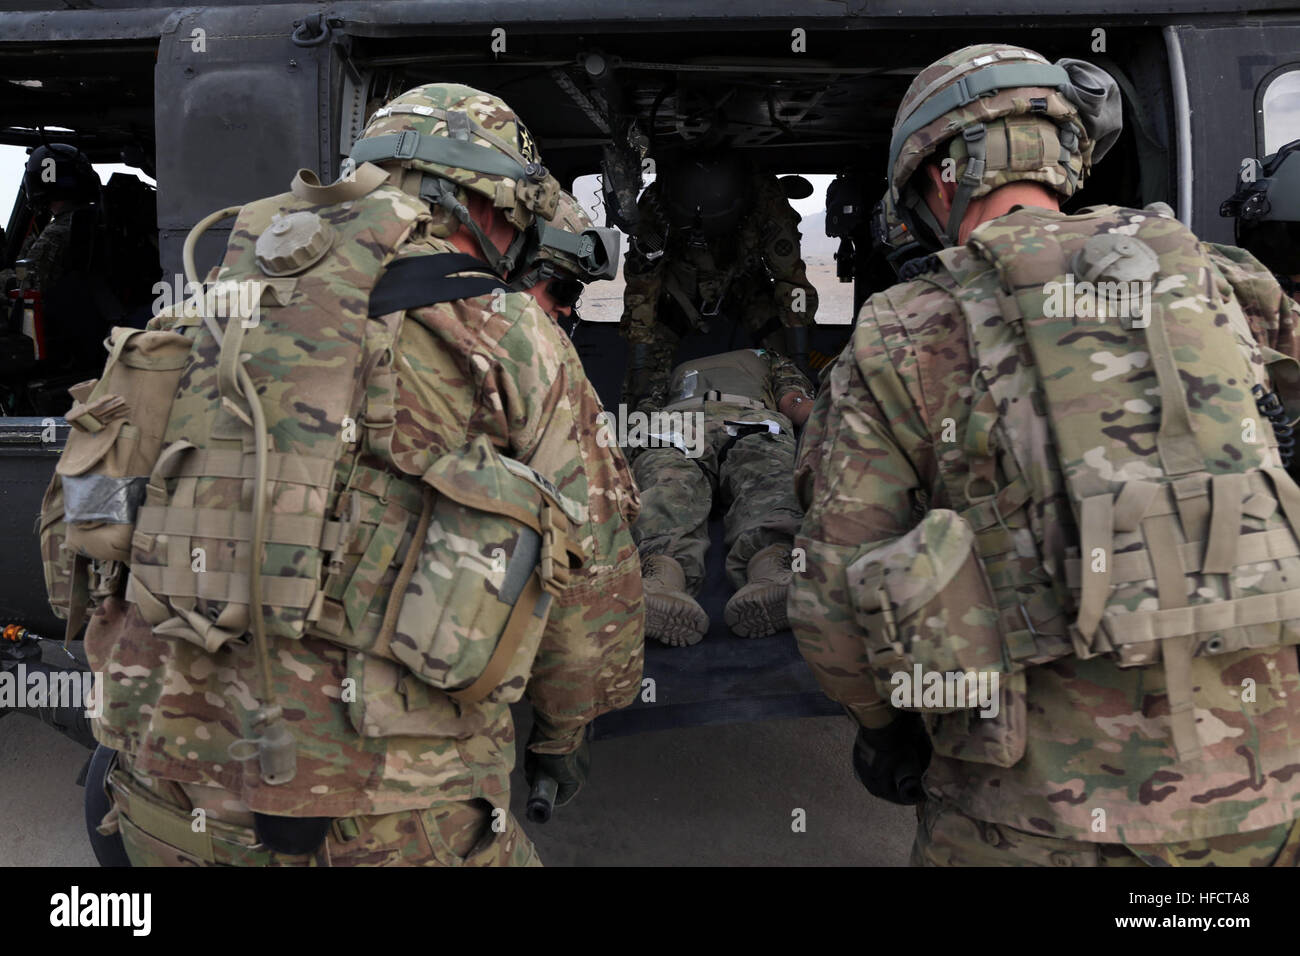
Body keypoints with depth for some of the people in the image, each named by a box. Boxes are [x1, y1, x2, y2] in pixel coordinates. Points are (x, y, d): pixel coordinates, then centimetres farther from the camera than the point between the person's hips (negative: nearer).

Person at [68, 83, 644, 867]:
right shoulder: (512, 337, -3)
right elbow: (592, 571, 3)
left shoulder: (225, 296, 9)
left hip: (165, 780, 5)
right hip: (383, 814, -4)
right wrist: (563, 731, 20)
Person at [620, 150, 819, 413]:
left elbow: (792, 278, -30)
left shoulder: (766, 201, -37)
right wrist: (640, 370, -35)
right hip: (682, 285, 0)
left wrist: (798, 358, -31)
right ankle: (636, 426, -1)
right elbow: (641, 289, -33)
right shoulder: (656, 206, -38)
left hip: (742, 281, 0)